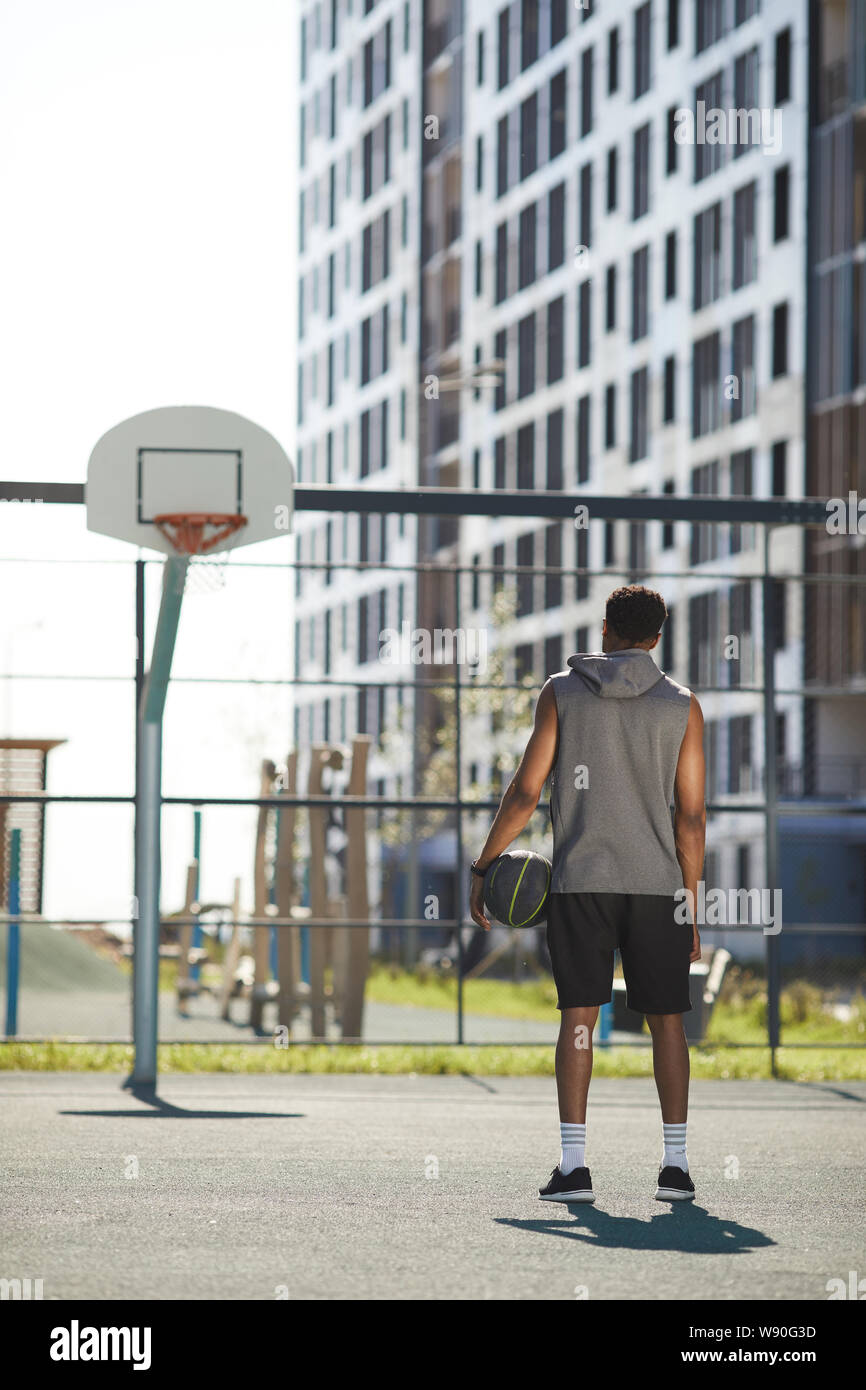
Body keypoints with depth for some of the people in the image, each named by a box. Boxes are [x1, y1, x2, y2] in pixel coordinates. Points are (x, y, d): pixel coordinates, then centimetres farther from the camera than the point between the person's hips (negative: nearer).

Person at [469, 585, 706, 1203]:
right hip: (657, 883, 1)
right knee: (667, 1019, 8)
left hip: (579, 882, 0)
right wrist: (690, 905, 10)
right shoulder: (682, 705, 5)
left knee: (579, 1016, -1)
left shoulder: (561, 692, 4)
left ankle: (574, 1164, -8)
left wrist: (484, 866, 9)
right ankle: (676, 1164, 6)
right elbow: (692, 817, 3)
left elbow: (525, 793, 0)